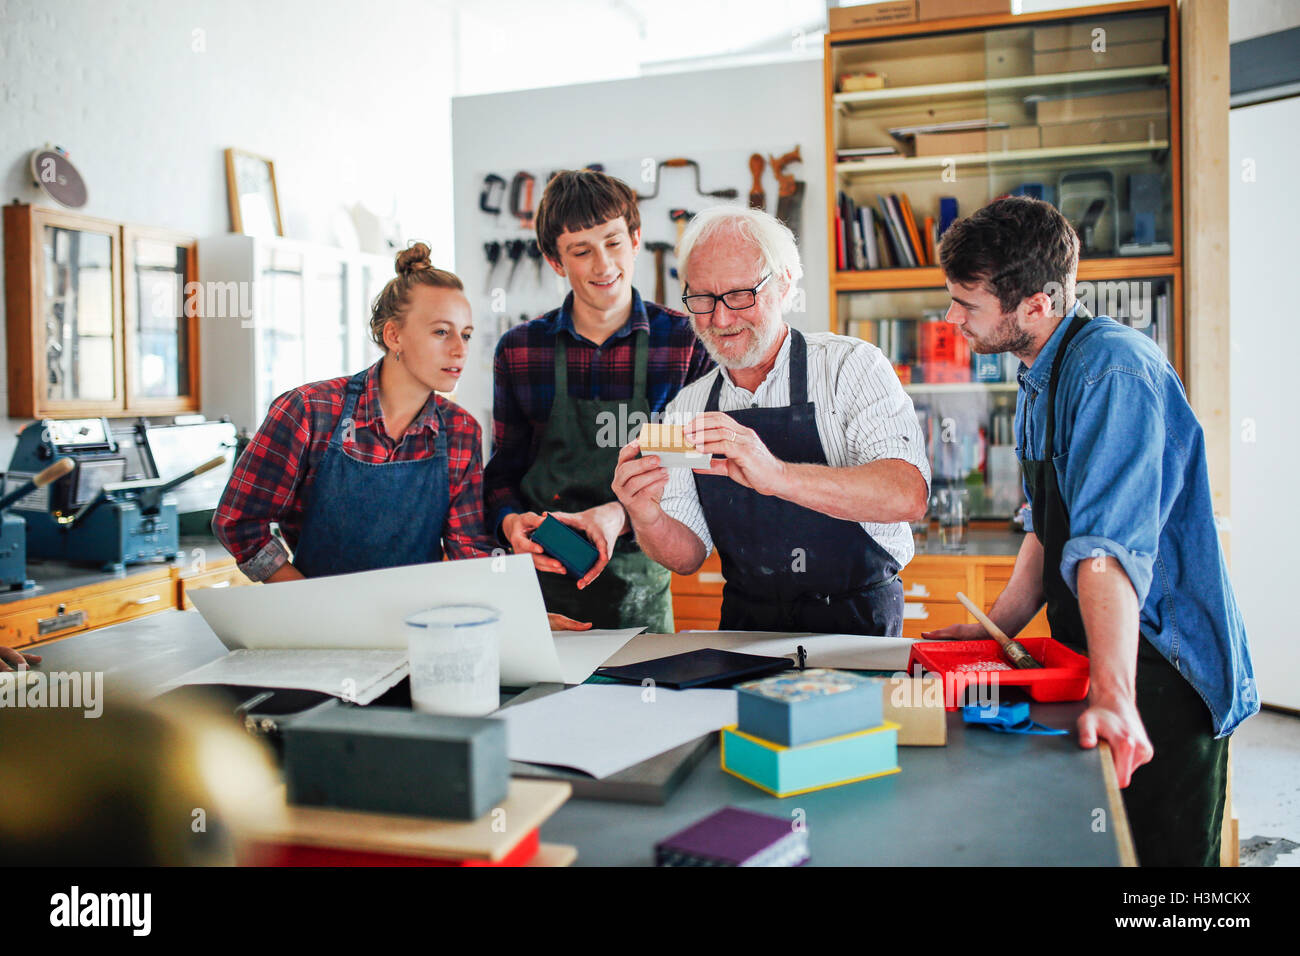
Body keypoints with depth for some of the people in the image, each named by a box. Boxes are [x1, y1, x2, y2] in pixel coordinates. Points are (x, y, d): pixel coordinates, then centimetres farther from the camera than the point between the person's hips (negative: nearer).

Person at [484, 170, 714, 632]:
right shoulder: (518, 350, 2)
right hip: (542, 581, 1)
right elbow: (504, 469, 9)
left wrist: (623, 515, -20)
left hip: (639, 589, -1)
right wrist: (511, 521, -12)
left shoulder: (688, 342, -4)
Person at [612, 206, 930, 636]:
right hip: (746, 627, 4)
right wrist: (648, 520, -16)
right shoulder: (687, 409, 8)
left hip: (857, 627, -4)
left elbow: (908, 495, -22)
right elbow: (689, 555, 6)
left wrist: (778, 476, -35)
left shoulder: (852, 366, -6)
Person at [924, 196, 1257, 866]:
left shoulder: (1111, 370, -22)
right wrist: (996, 627, 9)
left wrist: (1113, 696, -39)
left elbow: (1111, 547, -33)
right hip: (1085, 661, 9)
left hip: (1159, 678, -9)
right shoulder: (1039, 376, 9)